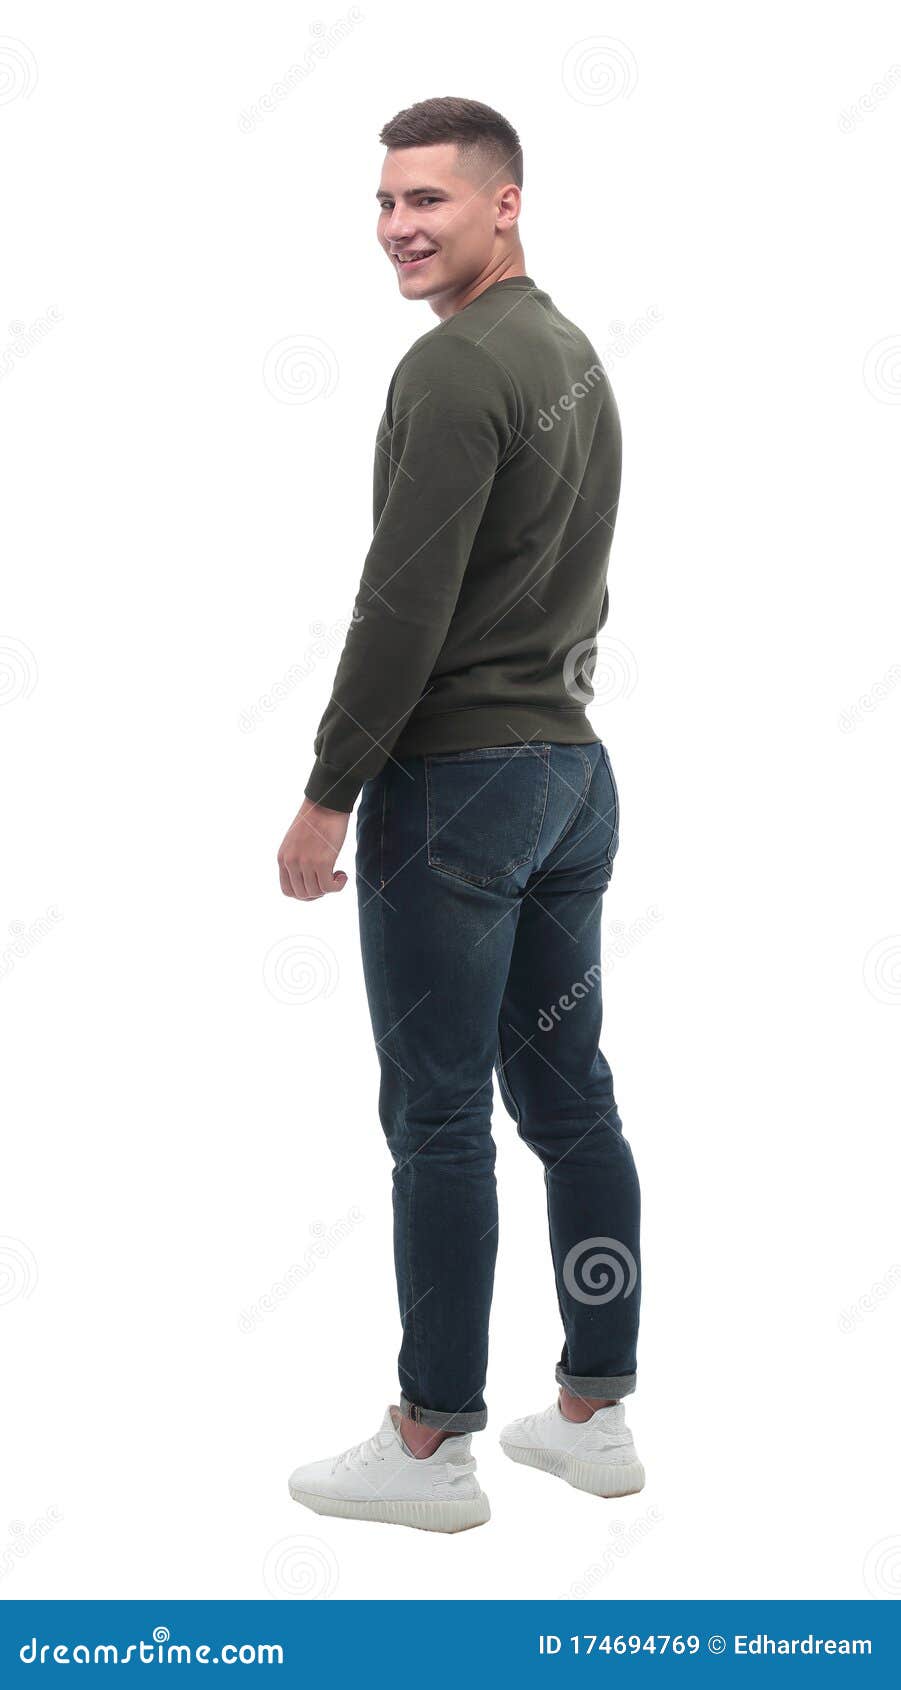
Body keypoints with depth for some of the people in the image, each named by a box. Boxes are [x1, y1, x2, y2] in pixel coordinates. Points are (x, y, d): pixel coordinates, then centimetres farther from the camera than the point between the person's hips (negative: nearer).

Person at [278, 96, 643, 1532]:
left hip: (456, 785, -10)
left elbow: (404, 606, -22)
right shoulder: (579, 359, 17)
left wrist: (329, 794, -15)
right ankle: (594, 1415, 21)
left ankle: (431, 1448, 8)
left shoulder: (456, 368, -16)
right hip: (573, 771, 10)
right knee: (570, 1102, 12)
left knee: (439, 1121, -2)